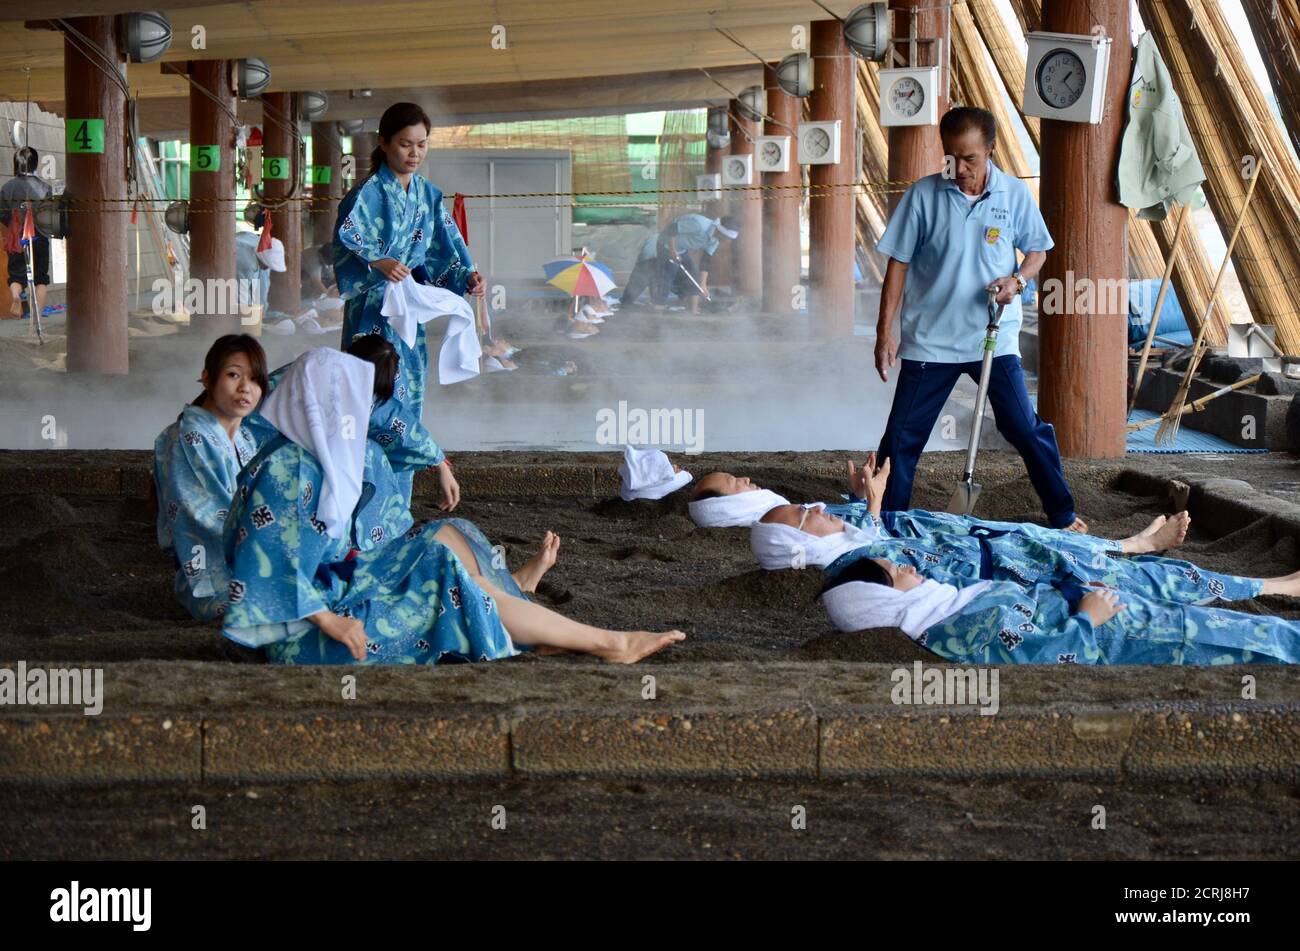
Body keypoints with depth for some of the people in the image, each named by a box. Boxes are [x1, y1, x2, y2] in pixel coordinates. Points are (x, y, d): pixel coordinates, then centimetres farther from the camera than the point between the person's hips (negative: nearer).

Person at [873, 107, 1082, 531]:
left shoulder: (1015, 194, -3)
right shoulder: (923, 194, -6)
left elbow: (1037, 250, 11)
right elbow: (898, 264, -2)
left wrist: (1017, 280, -12)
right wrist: (885, 331, -4)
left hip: (994, 339, 0)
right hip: (930, 339, 0)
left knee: (1027, 430, 3)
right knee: (902, 436, 3)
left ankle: (1063, 516, 17)